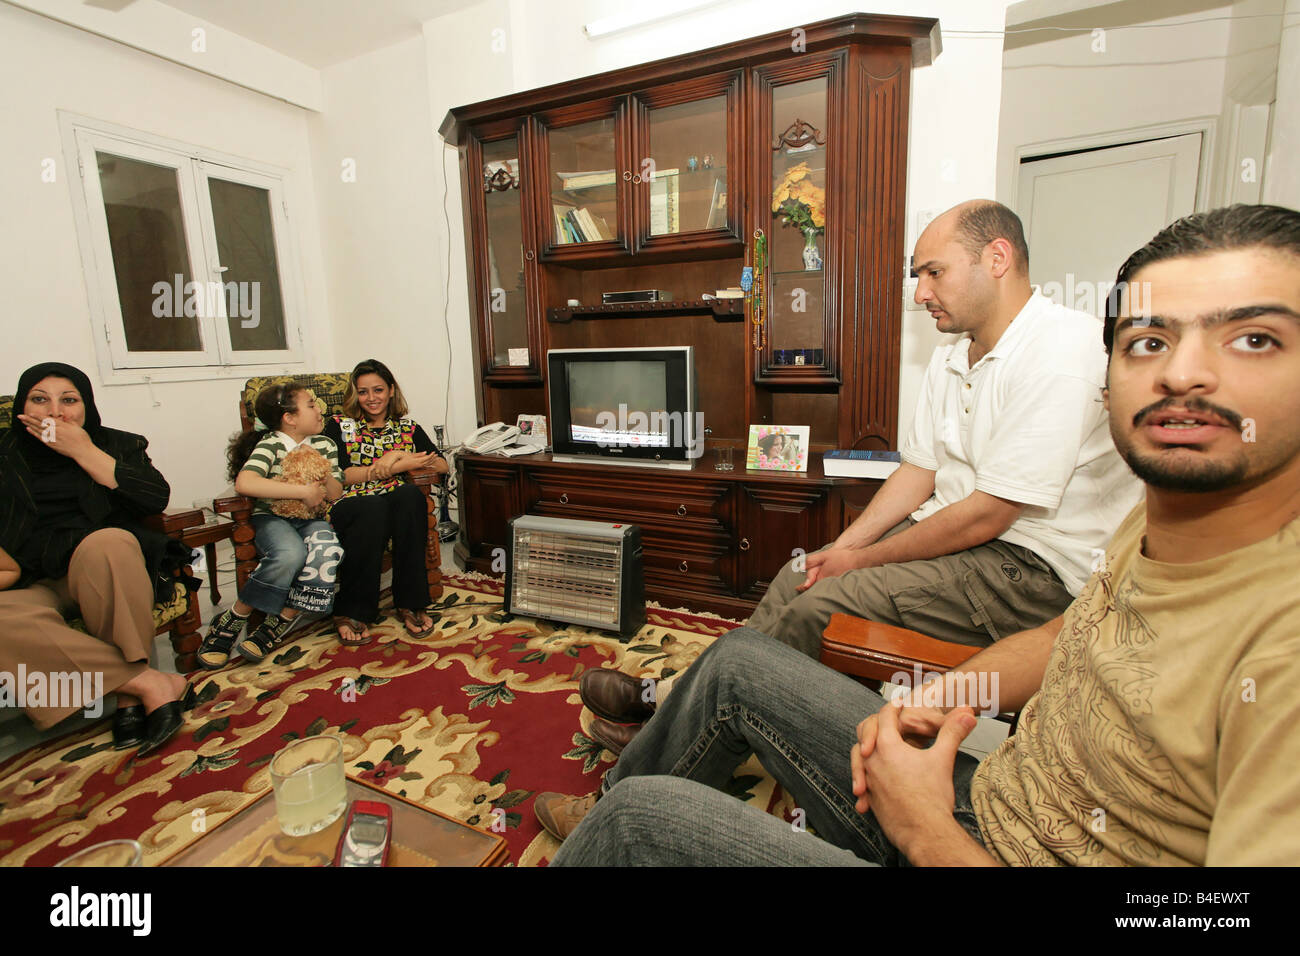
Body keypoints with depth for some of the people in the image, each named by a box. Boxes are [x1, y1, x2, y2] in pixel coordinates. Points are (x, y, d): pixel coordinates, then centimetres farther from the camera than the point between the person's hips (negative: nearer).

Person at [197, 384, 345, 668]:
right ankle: (232, 619, -13)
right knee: (291, 553, -35)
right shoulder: (271, 444, -7)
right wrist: (303, 491, -24)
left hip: (311, 519, 4)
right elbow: (244, 483, -27)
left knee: (326, 551, -30)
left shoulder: (325, 445, 9)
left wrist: (326, 479, -13)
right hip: (272, 518, -4)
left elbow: (336, 494, 10)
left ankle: (279, 622, -16)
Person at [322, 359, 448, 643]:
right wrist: (397, 466, -11)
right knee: (372, 509, -37)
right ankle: (352, 611, -23)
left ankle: (410, 603, -27)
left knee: (411, 494, -33)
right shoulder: (339, 426, 10)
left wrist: (402, 457, -9)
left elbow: (443, 465, 7)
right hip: (350, 505, -2)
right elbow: (336, 476, -4)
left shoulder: (408, 428, 17)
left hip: (398, 505, 2)